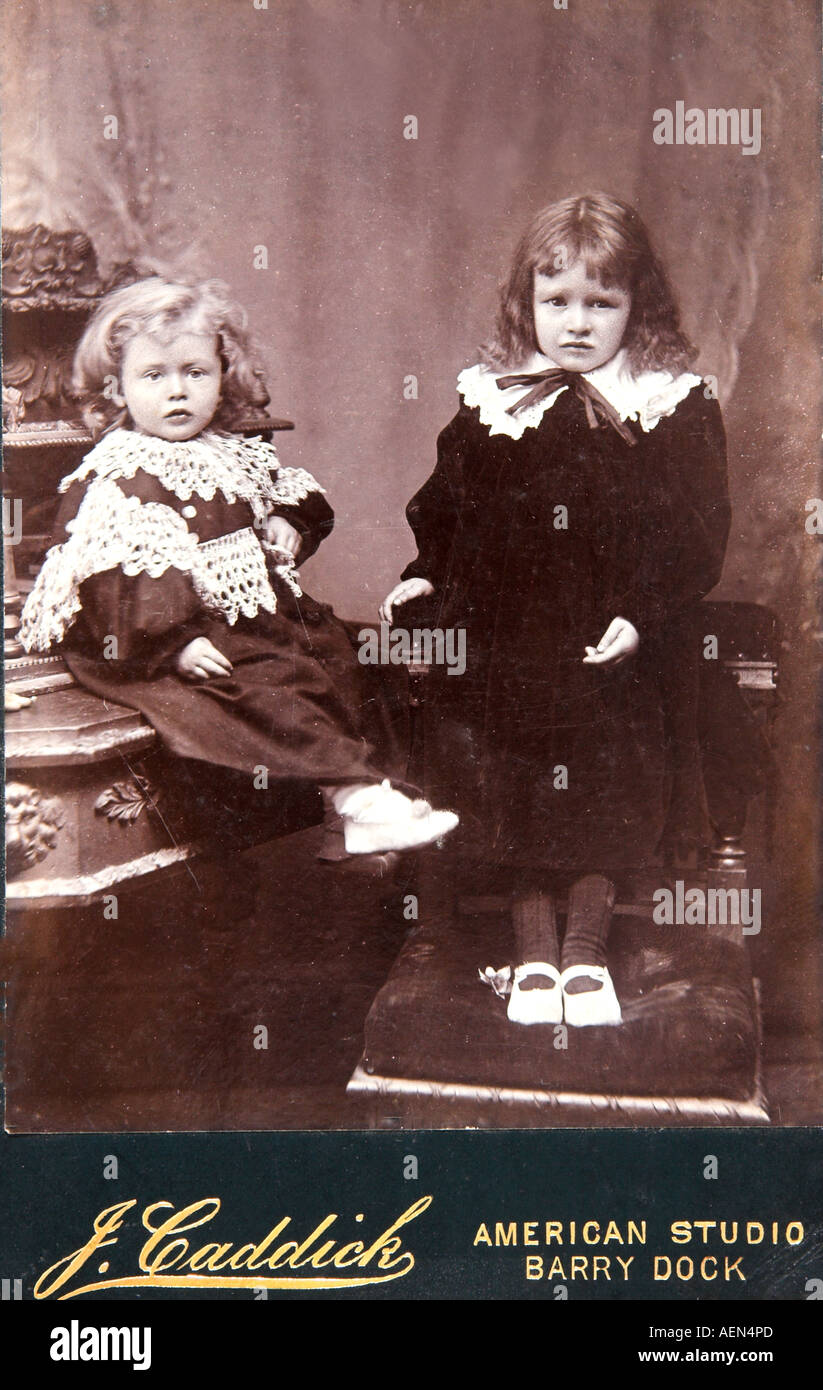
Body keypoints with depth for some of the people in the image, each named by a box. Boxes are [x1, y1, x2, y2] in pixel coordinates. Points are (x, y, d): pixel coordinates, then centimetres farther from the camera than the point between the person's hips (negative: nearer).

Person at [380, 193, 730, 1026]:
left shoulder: (677, 408, 1)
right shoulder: (488, 402, 7)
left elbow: (697, 536, -3)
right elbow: (443, 510, 15)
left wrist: (642, 614, -15)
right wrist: (425, 576, -1)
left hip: (617, 651, -1)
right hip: (502, 645, 2)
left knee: (608, 796, -3)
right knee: (511, 794, -1)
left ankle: (586, 953, 19)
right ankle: (534, 954, 18)